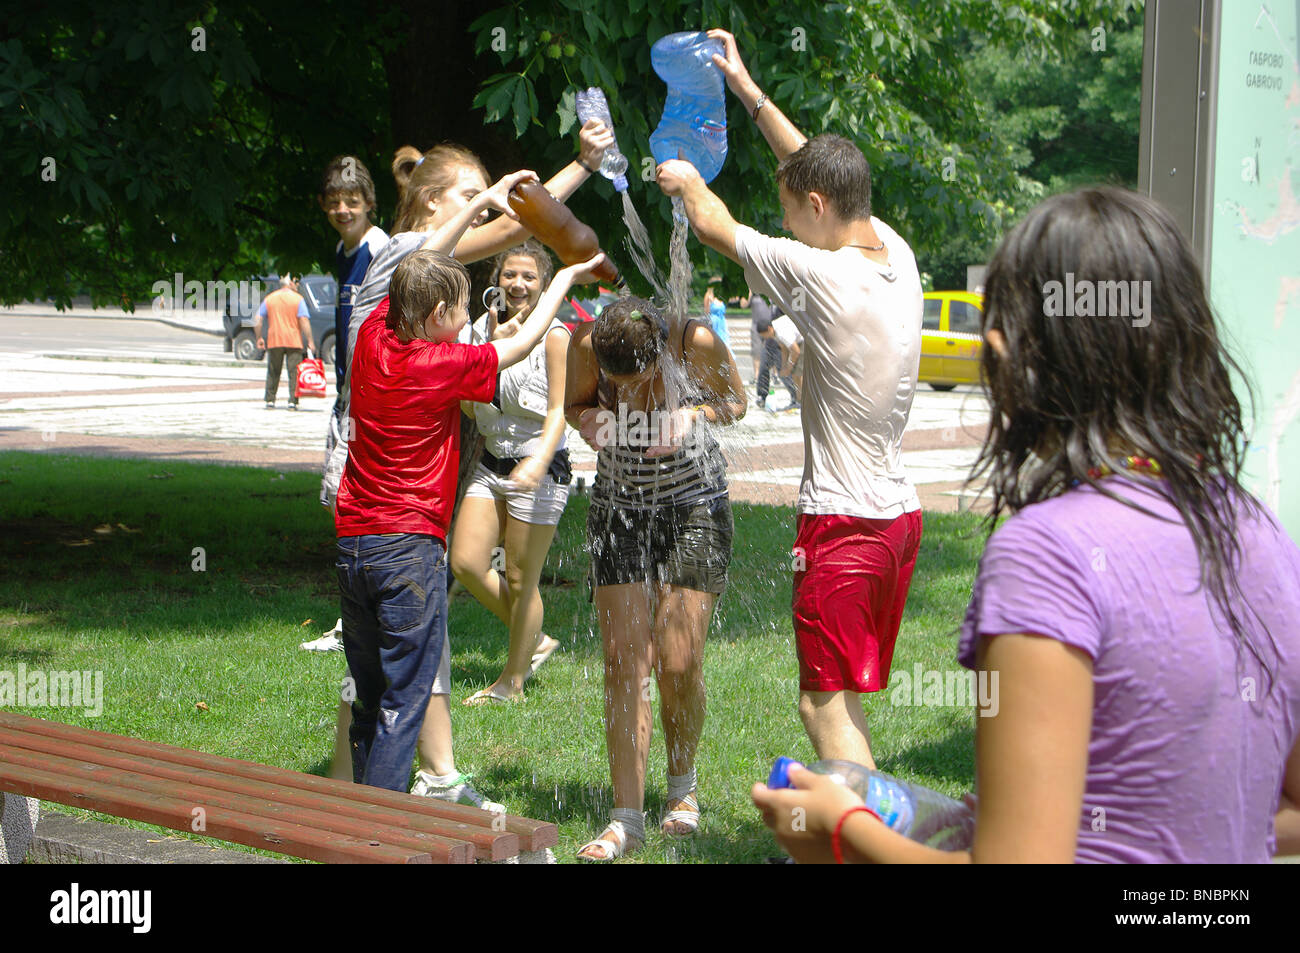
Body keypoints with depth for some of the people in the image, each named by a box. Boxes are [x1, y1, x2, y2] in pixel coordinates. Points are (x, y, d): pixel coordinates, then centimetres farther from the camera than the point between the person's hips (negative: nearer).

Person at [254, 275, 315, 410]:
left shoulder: (269, 299, 9)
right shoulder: (298, 299, -2)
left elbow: (257, 320, 5)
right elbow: (304, 321, -11)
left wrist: (259, 338, 12)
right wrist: (309, 340, -8)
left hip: (274, 341, 3)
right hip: (294, 342, -3)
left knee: (273, 373, 12)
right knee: (294, 372, 0)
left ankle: (270, 401, 11)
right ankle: (293, 401, -8)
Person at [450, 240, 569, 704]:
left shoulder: (552, 335, -9)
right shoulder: (485, 328, 7)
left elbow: (559, 410, -13)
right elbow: (469, 404, 2)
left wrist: (539, 462, -30)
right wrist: (493, 345, -10)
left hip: (539, 469, -6)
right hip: (491, 462, 6)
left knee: (521, 580, 1)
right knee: (466, 563, -1)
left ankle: (513, 680, 19)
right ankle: (534, 640, 21)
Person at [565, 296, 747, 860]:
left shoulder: (697, 343, -23)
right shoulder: (585, 344, -18)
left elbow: (735, 401, -3)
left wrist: (693, 416, -24)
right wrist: (591, 420, -22)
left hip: (694, 503, -2)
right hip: (619, 506, 2)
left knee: (679, 664, -6)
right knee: (624, 660, -7)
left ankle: (682, 788, 20)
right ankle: (627, 818, -2)